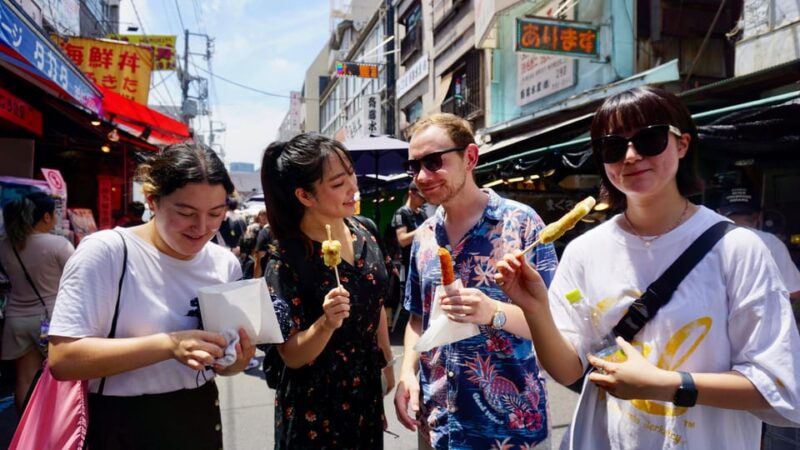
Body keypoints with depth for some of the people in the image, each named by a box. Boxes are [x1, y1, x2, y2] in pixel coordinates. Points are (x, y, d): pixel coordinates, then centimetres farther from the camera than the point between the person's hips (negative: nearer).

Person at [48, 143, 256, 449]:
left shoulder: (225, 264, -2)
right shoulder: (106, 252, -17)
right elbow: (62, 359, -22)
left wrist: (234, 363, -13)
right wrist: (169, 345, -31)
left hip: (202, 421, 5)